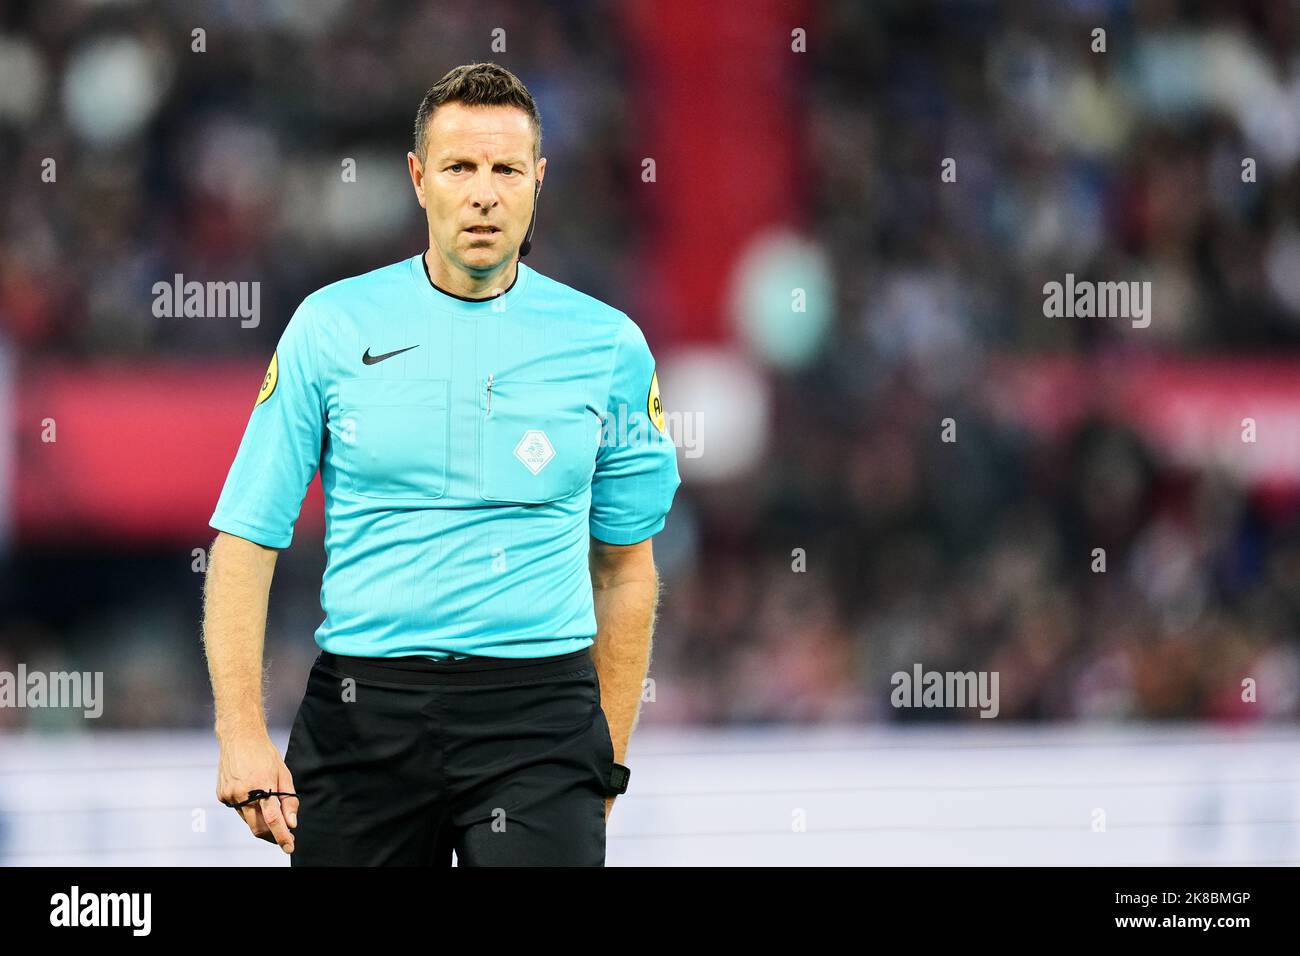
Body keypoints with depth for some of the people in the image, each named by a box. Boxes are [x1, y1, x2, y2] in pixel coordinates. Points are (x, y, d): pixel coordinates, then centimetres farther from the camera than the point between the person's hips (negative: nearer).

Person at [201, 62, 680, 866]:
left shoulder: (610, 347, 5)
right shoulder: (331, 326, 3)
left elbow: (625, 566, 13)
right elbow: (247, 538, 2)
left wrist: (609, 765, 11)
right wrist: (242, 732, -8)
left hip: (540, 710, -1)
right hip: (363, 707, 1)